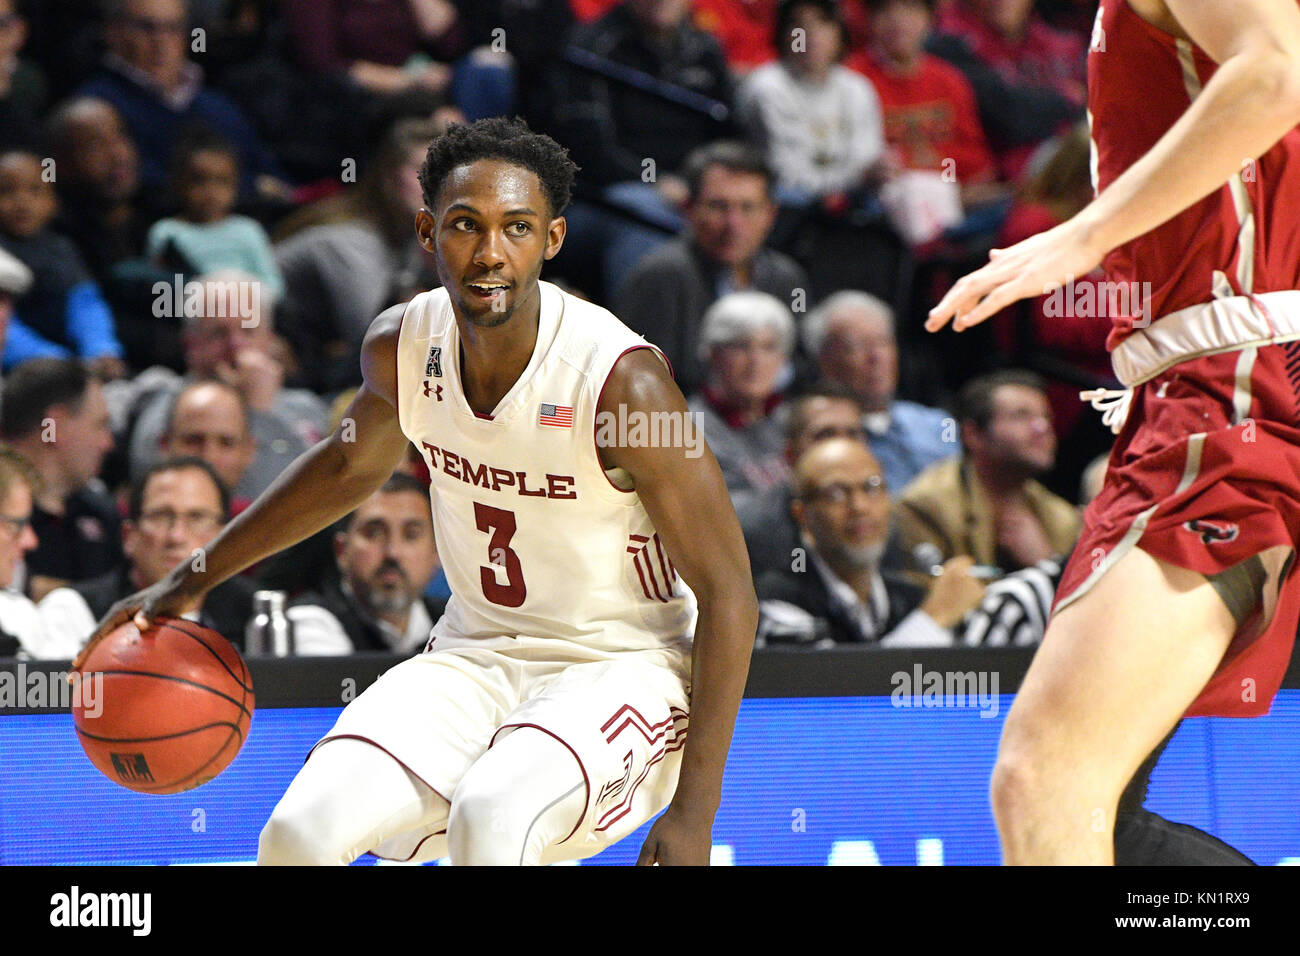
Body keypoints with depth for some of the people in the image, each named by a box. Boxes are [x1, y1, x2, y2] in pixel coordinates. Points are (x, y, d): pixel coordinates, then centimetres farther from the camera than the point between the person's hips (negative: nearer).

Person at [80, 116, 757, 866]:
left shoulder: (619, 381, -22)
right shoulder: (403, 347, -6)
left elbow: (729, 592, -17)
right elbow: (352, 466, 20)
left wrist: (694, 812, -20)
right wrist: (190, 583, 22)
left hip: (619, 668, -5)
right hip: (475, 659, 5)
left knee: (490, 818, -36)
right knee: (301, 831, -19)